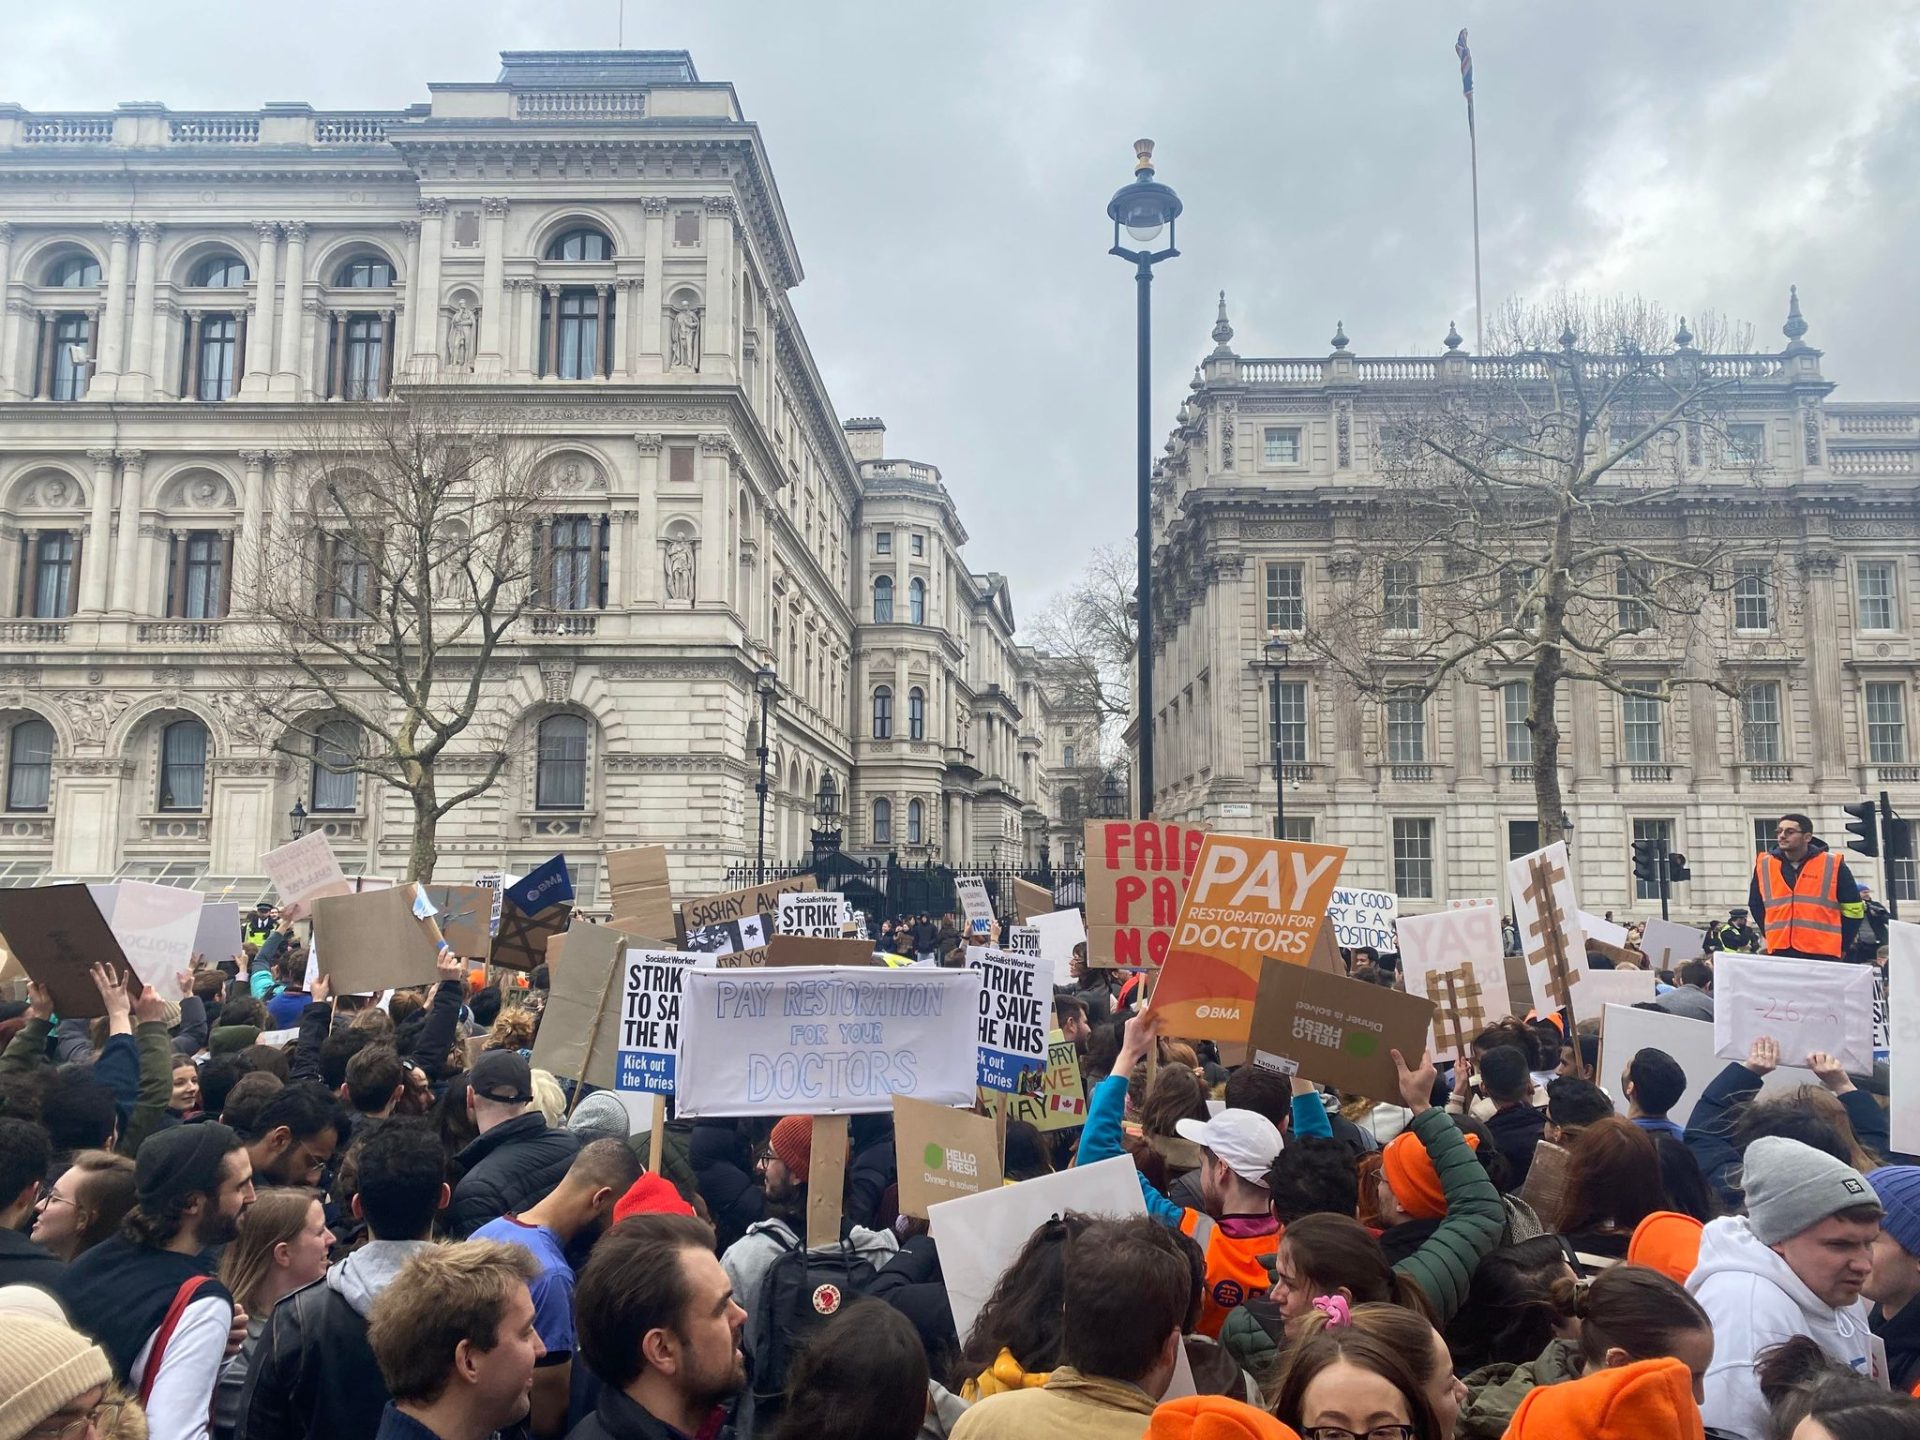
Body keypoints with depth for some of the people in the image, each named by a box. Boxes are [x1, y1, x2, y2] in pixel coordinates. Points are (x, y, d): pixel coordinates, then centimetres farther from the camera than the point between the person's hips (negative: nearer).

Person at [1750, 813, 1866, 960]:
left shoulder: (1832, 865, -1)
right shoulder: (1763, 864, 6)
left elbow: (1853, 909, 5)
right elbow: (1756, 904, 20)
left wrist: (1840, 946, 4)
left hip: (1823, 955, -2)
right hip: (1779, 952, 3)